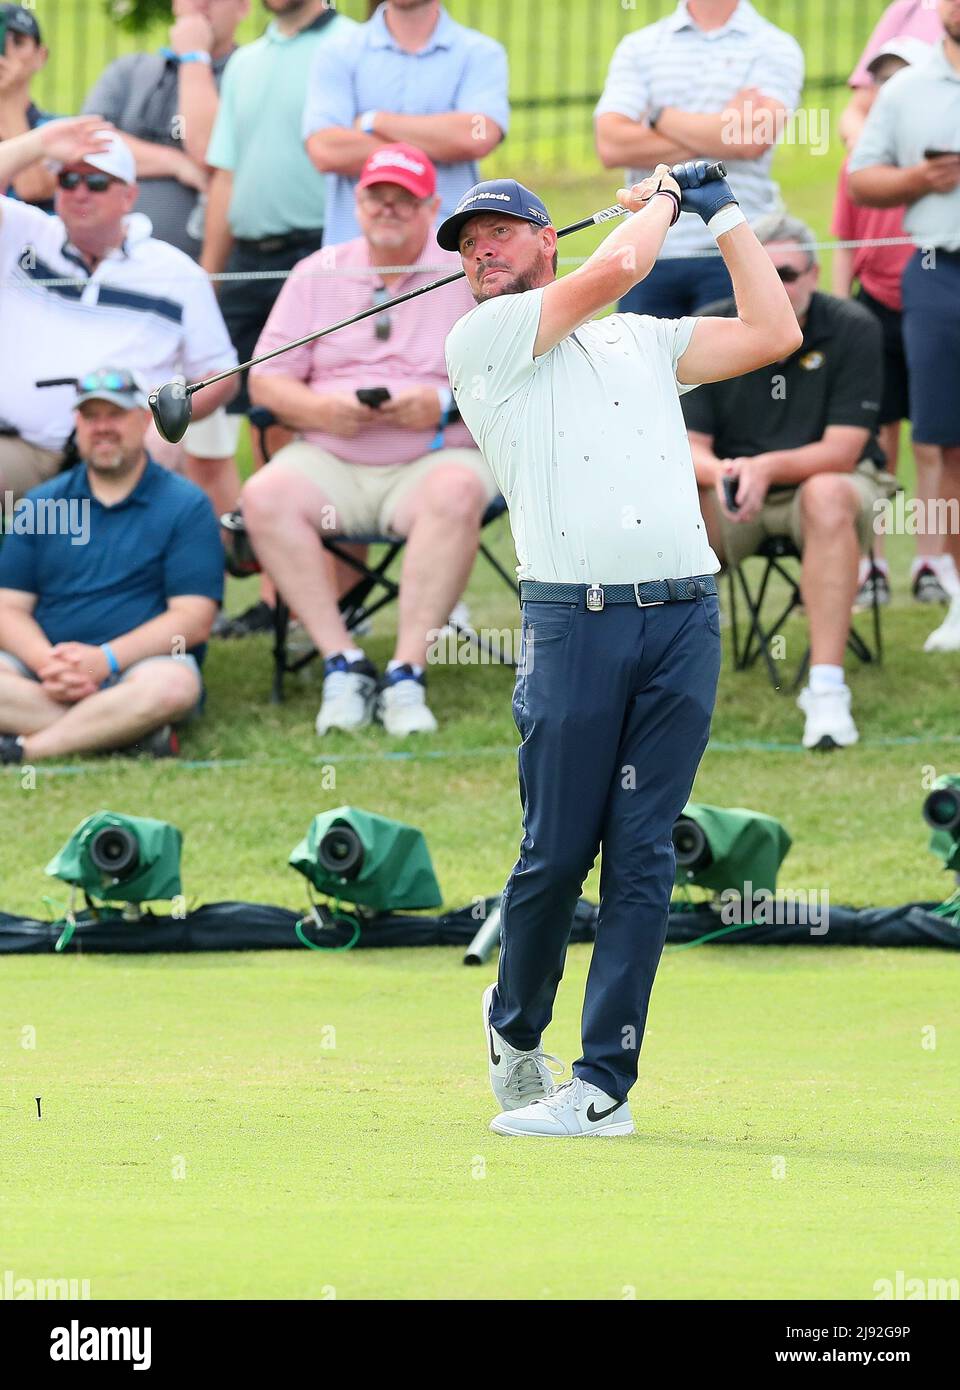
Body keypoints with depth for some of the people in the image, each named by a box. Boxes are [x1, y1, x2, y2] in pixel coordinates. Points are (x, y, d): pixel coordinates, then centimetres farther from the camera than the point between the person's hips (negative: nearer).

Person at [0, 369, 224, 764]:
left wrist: (106, 659, -17)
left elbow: (194, 619, -3)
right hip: (42, 667, 3)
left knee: (173, 685, -38)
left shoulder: (185, 505, 6)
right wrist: (46, 662, -15)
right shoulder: (39, 503, 16)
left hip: (138, 665, -3)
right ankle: (124, 733, -32)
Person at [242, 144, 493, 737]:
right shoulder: (319, 274, 13)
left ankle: (408, 671, -36)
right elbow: (265, 380, 10)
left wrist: (445, 405, -18)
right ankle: (343, 663, -28)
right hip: (330, 460, 3)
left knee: (456, 492, -37)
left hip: (434, 457, -3)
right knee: (265, 495, -28)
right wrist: (318, 409, -11)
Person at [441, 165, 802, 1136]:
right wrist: (662, 200, 16)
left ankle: (604, 1083, -3)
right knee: (557, 853, -3)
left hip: (682, 618, 3)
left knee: (642, 855, -3)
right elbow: (616, 268, -2)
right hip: (573, 619, -3)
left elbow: (773, 334, 19)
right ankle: (514, 1022, 23)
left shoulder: (641, 343, 23)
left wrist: (723, 213, 23)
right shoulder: (480, 340, 7)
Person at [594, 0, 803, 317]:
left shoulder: (775, 48, 6)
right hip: (651, 252, 3)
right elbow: (611, 145, -3)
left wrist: (659, 117, 0)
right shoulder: (638, 47, 12)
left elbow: (753, 140, -12)